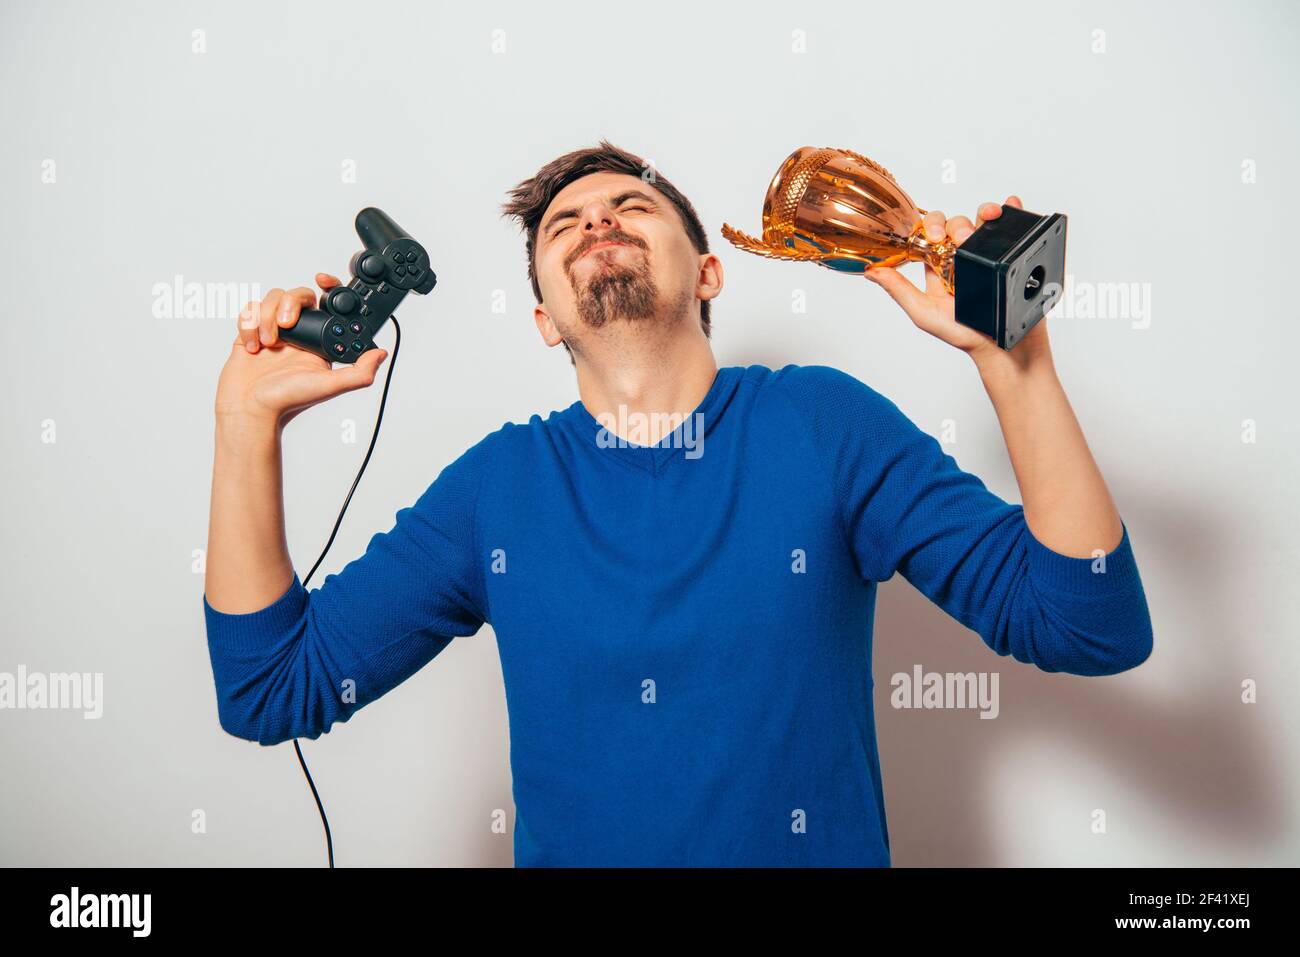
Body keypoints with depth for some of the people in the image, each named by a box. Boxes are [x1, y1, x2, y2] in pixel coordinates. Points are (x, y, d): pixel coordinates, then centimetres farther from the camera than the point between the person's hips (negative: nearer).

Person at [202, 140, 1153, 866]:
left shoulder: (823, 423, -8)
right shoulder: (497, 483, -3)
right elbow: (272, 687, -3)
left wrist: (1011, 351, -21)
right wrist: (249, 417, -10)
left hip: (815, 851, -2)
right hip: (568, 849, 3)